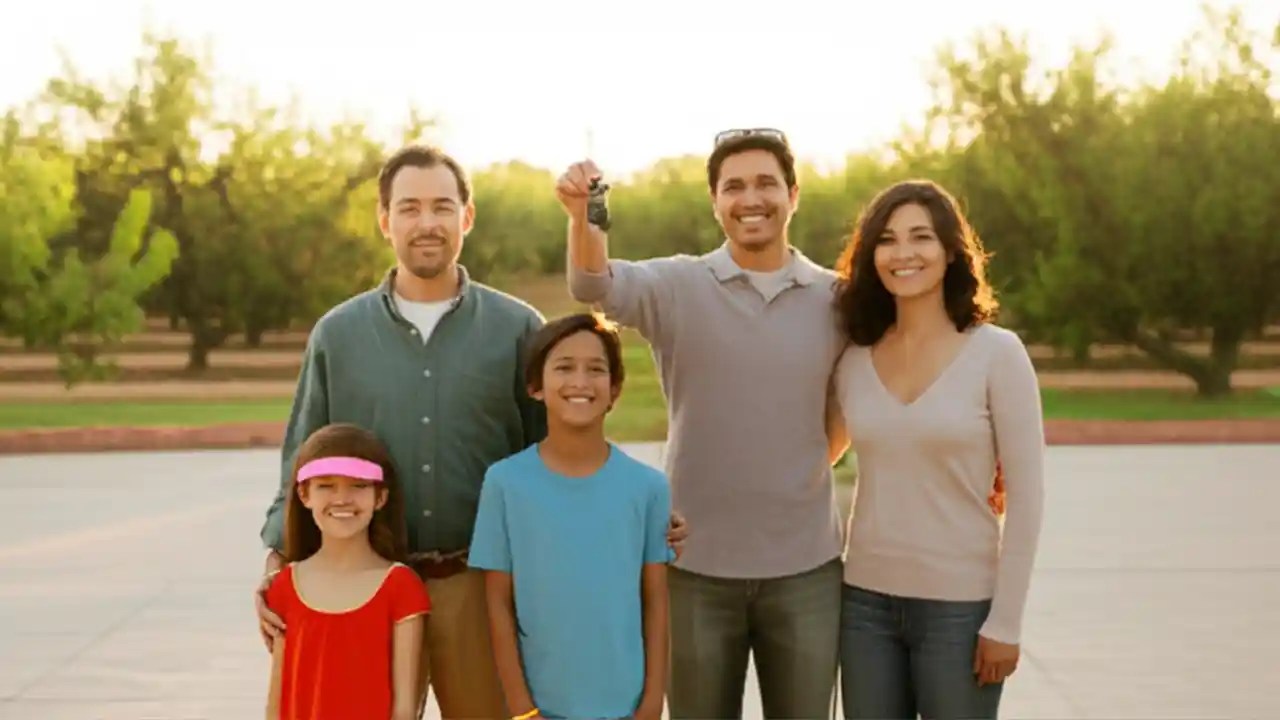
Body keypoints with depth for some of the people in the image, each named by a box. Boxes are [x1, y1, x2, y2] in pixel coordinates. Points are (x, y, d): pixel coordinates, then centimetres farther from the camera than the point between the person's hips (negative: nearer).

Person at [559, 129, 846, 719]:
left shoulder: (837, 299, 0)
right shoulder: (678, 286, -5)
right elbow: (595, 285, -25)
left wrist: (814, 461, 5)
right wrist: (582, 215, -43)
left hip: (806, 569, 1)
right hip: (698, 567, -1)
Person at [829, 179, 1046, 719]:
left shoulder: (997, 353, -7)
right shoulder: (854, 360, 4)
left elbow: (1025, 495, -8)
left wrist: (1005, 621, -11)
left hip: (959, 605, -4)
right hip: (867, 601, 4)